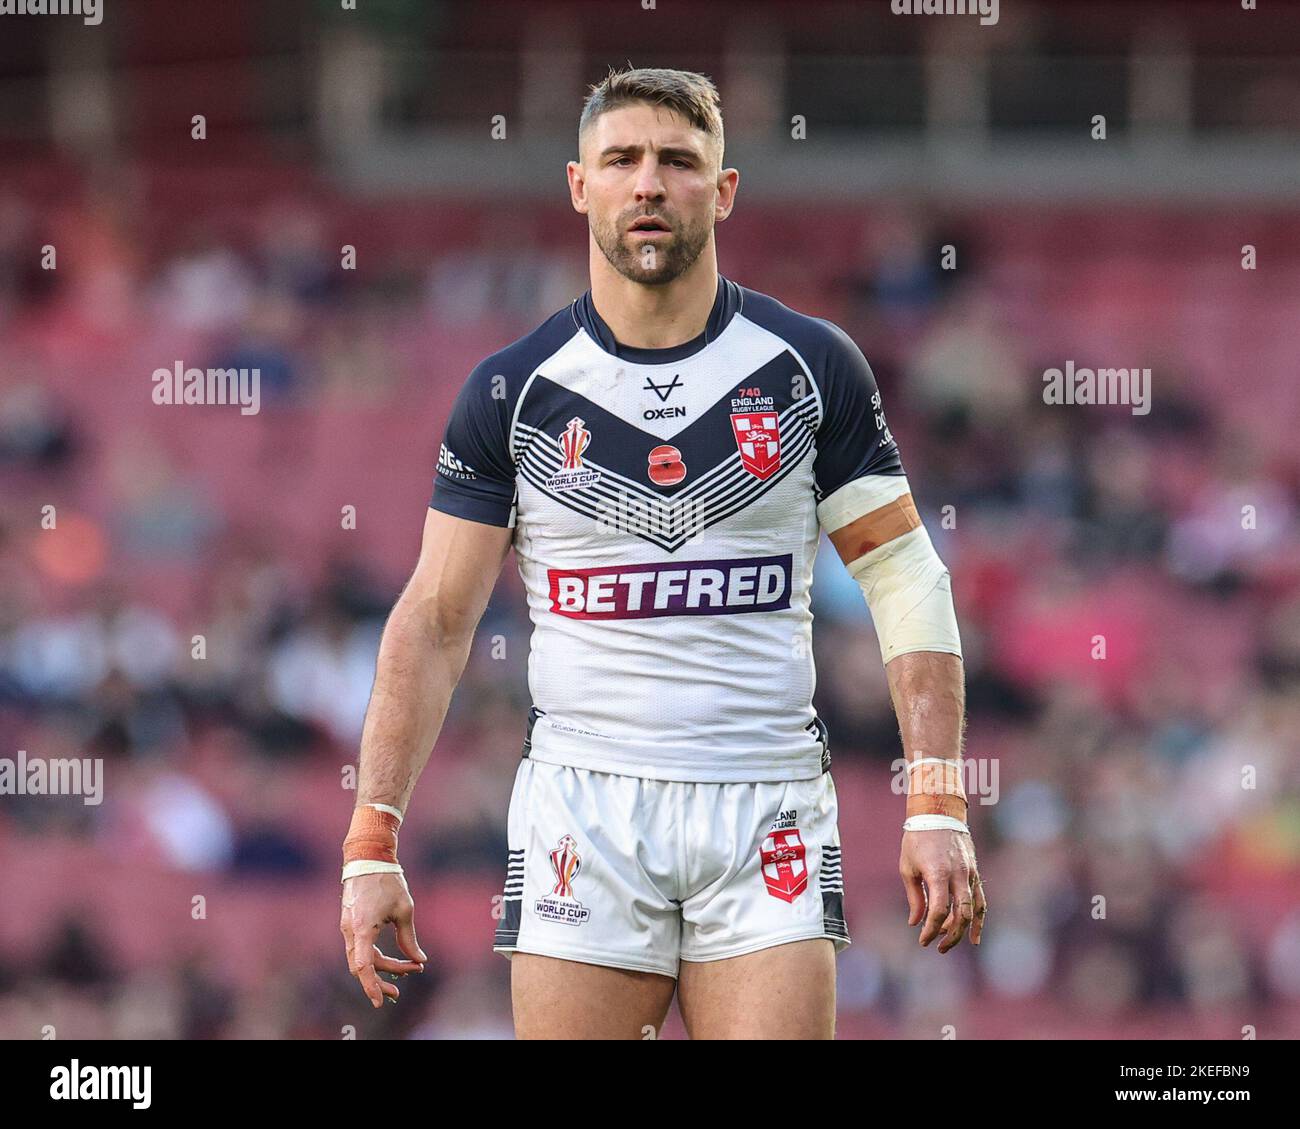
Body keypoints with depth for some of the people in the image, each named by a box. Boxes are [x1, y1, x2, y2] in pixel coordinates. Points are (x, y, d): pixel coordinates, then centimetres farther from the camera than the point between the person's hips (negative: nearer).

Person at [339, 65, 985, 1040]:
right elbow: (436, 619, 5)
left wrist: (939, 810, -4)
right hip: (582, 805, 0)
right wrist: (372, 842, -2)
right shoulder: (513, 392, 3)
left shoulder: (812, 368, 3)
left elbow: (904, 577, 5)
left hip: (770, 813, 0)